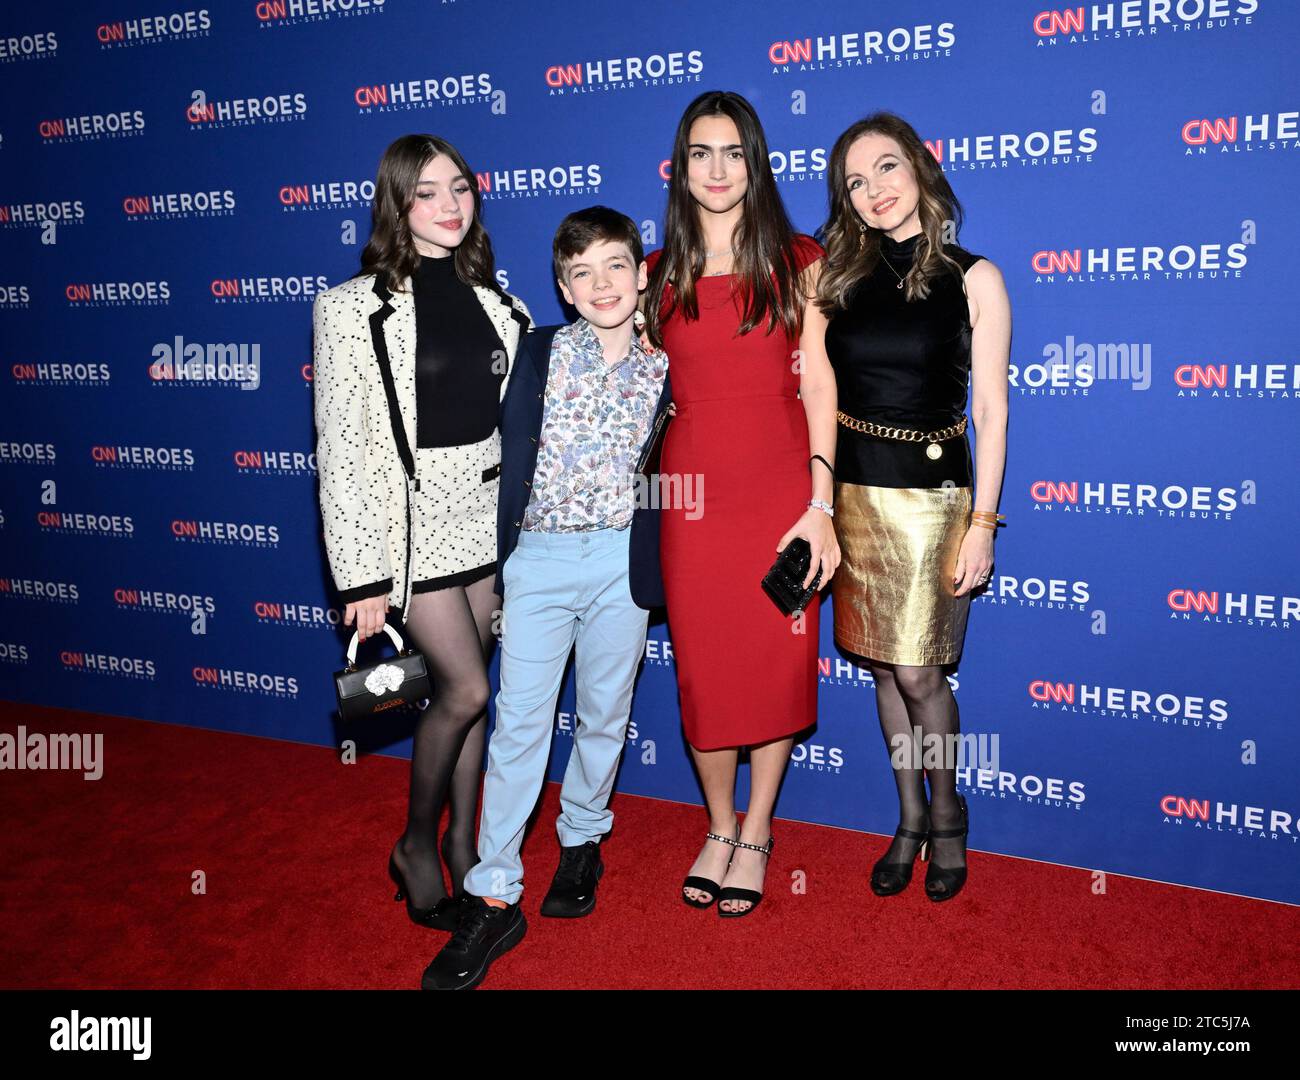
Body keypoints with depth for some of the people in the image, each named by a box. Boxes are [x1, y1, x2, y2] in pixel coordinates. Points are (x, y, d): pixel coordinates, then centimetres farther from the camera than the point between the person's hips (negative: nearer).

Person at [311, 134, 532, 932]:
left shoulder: (496, 302, 7)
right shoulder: (355, 308, -8)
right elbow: (343, 447, -10)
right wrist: (362, 574, -12)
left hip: (488, 510, 4)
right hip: (411, 516, -4)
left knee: (466, 689, 11)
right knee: (465, 688, -5)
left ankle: (463, 840, 30)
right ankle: (416, 846, 20)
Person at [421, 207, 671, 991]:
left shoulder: (663, 371, 4)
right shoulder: (541, 353, 3)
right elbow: (514, 454, 0)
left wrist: (654, 572, 1)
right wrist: (498, 553, -3)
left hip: (623, 562, 1)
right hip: (540, 557, -1)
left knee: (605, 716, 12)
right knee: (520, 722, -1)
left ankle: (581, 839, 36)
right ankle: (495, 898, 7)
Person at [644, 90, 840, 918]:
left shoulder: (798, 261, 4)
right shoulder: (661, 275, 10)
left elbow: (818, 385, -1)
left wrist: (820, 505, -8)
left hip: (780, 487, -1)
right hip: (692, 492, 2)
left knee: (777, 661, 5)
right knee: (703, 667, 6)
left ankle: (757, 833, 26)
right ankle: (719, 827, 29)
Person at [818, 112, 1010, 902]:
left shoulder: (972, 279, -2)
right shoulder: (840, 278, 7)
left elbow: (990, 412, -4)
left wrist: (982, 525, -9)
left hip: (933, 494, -3)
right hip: (852, 491, 3)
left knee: (918, 673, -3)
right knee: (885, 668, 11)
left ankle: (947, 817, 24)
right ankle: (910, 819, 29)